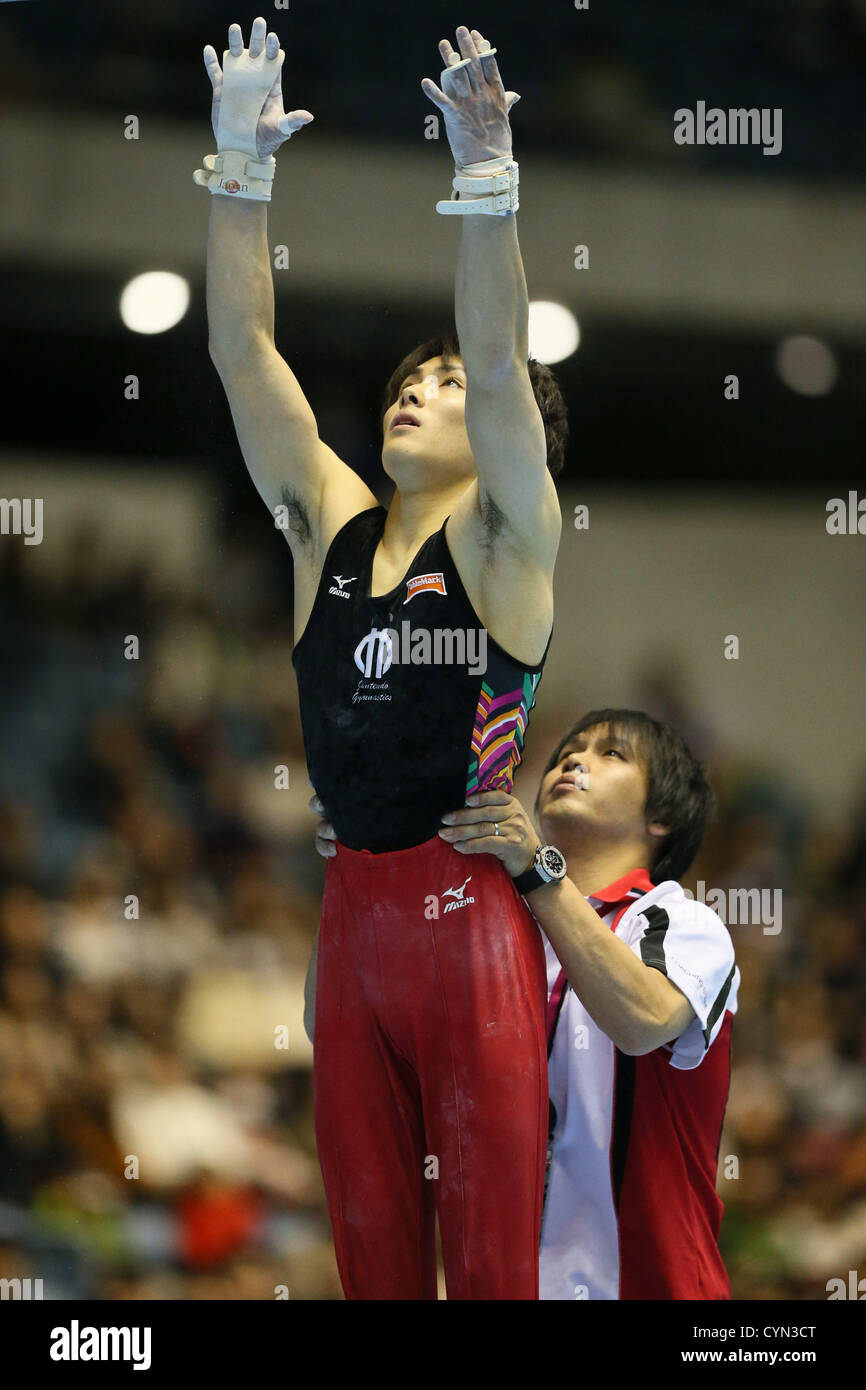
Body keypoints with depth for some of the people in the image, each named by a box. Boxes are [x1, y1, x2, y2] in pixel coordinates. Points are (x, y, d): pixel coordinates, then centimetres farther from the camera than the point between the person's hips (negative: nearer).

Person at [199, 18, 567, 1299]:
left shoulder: (504, 542, -2)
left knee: (490, 1260, -4)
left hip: (471, 915, -5)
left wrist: (486, 177, -27)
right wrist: (240, 173, -4)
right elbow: (242, 352, 5)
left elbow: (503, 363, -16)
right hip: (352, 910, 5)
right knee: (371, 1253, 8)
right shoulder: (330, 529, 10)